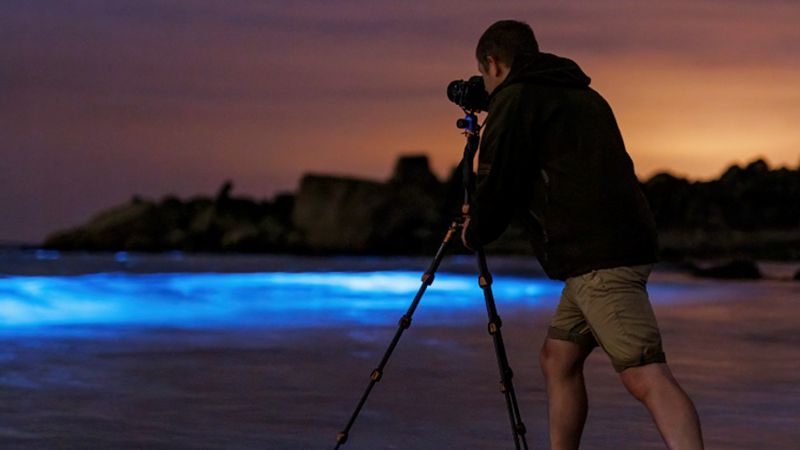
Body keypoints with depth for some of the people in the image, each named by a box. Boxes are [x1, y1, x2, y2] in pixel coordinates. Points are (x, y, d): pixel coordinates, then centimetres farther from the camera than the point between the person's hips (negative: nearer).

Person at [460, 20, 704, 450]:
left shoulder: (513, 100, -1)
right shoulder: (583, 96, 24)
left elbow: (498, 186, -7)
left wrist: (474, 233, 12)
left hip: (597, 257, -9)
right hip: (623, 244, 9)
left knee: (645, 376, -20)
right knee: (558, 359, 19)